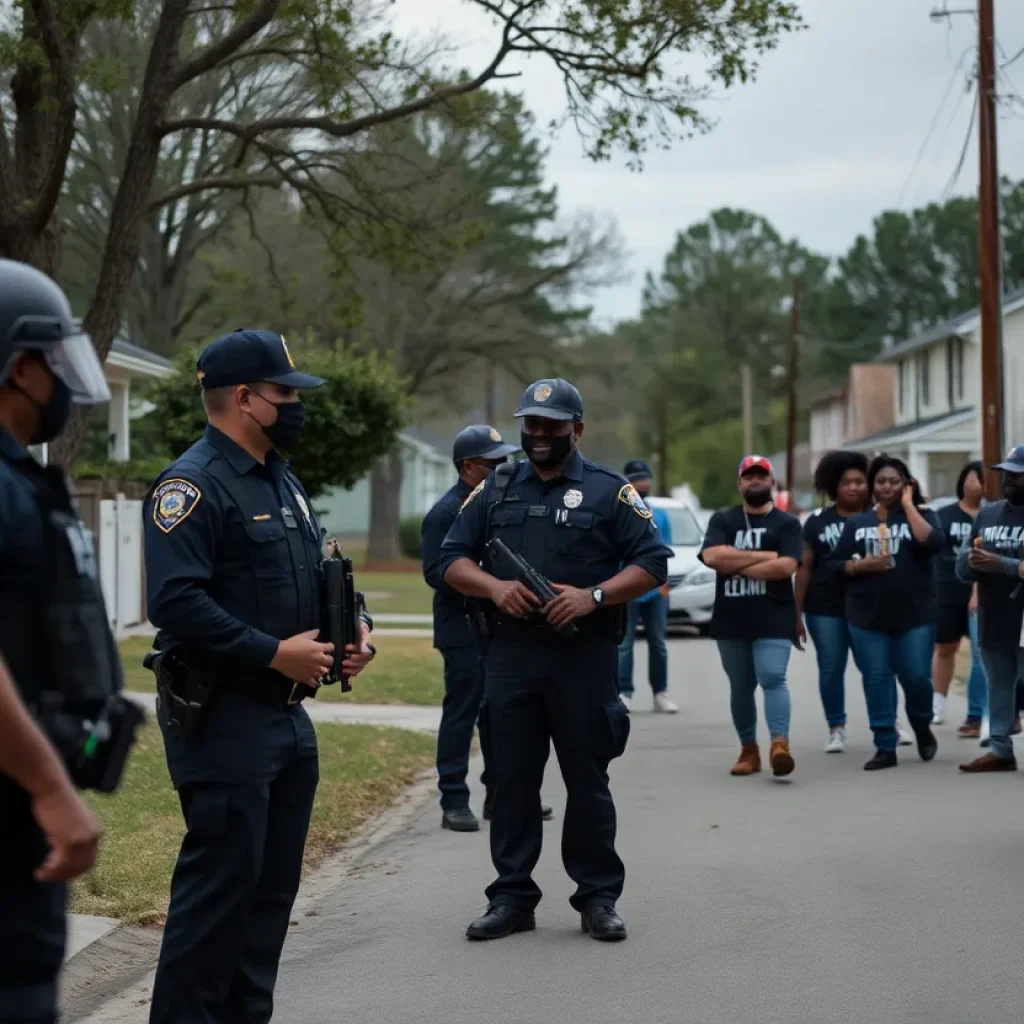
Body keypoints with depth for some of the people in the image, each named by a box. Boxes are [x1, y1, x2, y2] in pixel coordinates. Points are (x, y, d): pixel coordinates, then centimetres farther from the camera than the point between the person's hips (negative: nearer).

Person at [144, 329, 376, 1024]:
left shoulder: (283, 483, 16)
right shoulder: (193, 486, -15)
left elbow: (317, 576, 26)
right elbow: (176, 602, -25)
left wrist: (356, 627, 6)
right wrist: (274, 653, -22)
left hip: (288, 714, 9)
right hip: (223, 716, -9)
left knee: (274, 882, 13)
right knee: (221, 881, -7)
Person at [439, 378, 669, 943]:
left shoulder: (610, 491, 3)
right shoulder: (495, 490, 13)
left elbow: (652, 562, -1)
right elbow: (452, 559, 11)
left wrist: (594, 596, -15)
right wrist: (494, 587, -9)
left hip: (585, 657, -3)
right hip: (510, 655, 3)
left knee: (587, 779, 2)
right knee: (512, 779, 5)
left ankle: (598, 897, 10)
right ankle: (512, 897, 13)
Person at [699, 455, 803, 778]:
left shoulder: (786, 523, 4)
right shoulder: (722, 521, 9)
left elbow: (786, 566, -12)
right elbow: (712, 556, -11)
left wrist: (737, 565, -9)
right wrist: (765, 556, -11)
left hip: (774, 618, -3)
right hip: (730, 619, 3)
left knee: (772, 679, -18)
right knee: (741, 687, 9)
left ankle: (780, 744, -29)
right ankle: (748, 750, 18)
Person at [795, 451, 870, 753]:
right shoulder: (817, 522, 4)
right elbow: (804, 569, 5)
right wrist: (797, 613, 2)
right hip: (825, 609, 1)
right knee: (831, 669, 4)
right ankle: (836, 729, 16)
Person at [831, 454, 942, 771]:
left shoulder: (920, 516, 4)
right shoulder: (856, 523, 11)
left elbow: (933, 543, -17)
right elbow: (836, 564, 9)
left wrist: (908, 505, -10)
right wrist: (863, 565, -10)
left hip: (915, 615, -2)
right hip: (868, 617, 2)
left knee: (916, 677, -4)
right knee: (876, 680, 1)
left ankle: (922, 729, 25)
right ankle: (885, 747, 7)